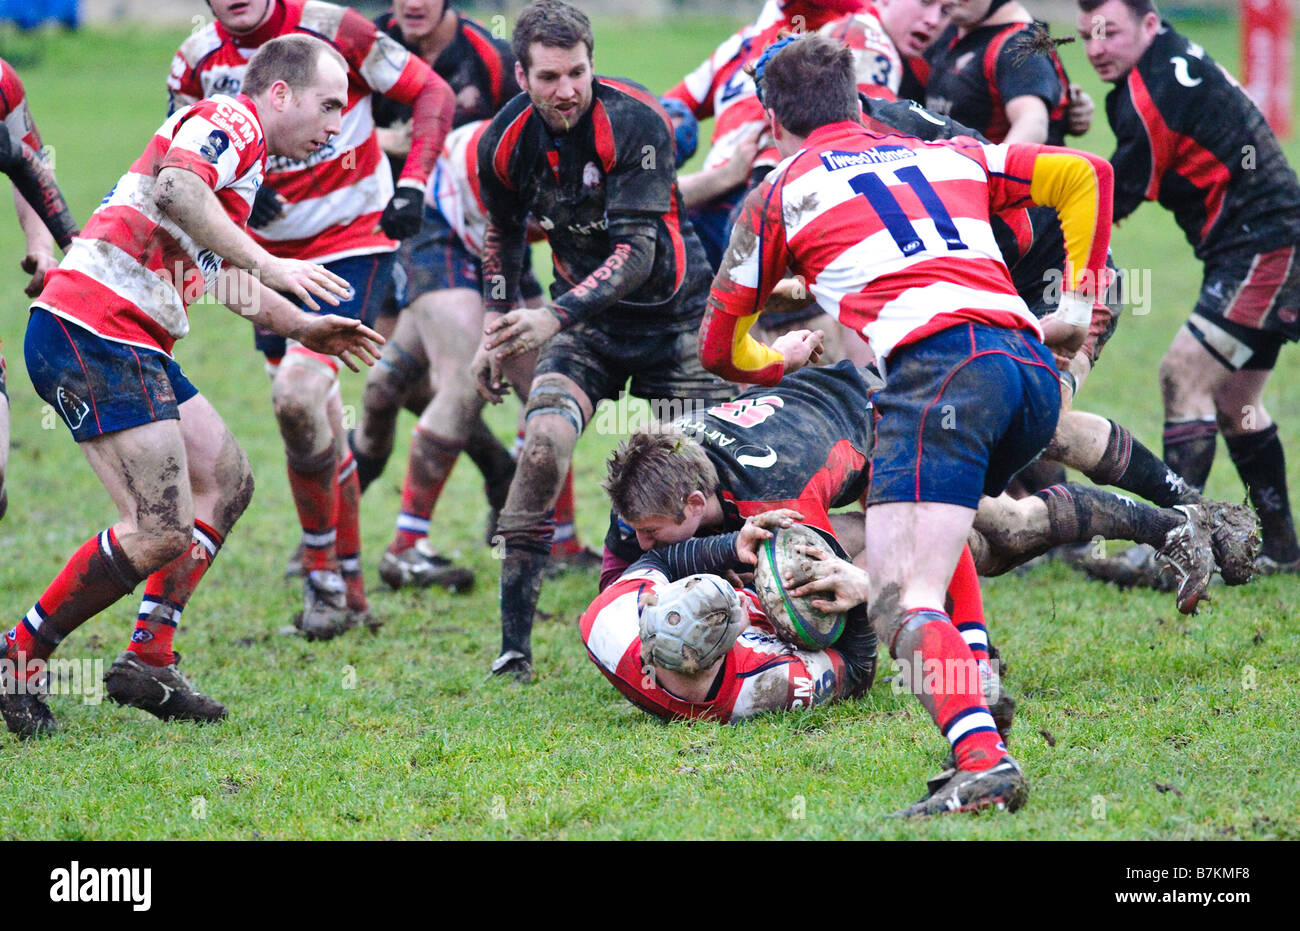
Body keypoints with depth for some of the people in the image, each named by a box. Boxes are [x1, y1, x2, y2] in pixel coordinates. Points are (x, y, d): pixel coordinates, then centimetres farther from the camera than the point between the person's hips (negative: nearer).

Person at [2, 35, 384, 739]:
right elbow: (176, 189, -28)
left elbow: (218, 272, 38)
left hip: (135, 346, 11)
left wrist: (302, 327, 37)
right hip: (94, 332, -11)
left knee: (225, 482, 16)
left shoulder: (246, 154, 25)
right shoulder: (232, 119, -7)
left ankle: (147, 660, 14)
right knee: (163, 531, -13)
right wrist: (267, 264, -27)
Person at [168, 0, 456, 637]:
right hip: (271, 256, 5)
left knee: (298, 393, -21)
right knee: (317, 424, 9)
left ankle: (322, 569, -3)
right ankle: (349, 591, 22)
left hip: (352, 243, -5)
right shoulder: (196, 62, -3)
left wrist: (412, 184, -19)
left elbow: (431, 93, -7)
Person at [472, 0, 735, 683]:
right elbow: (504, 232, 12)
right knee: (543, 443, -20)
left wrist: (555, 317, -40)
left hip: (671, 313, -2)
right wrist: (495, 331, 10)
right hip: (586, 319, 2)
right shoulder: (506, 141, -9)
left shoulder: (635, 123, -24)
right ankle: (513, 643, -17)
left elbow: (637, 250, -29)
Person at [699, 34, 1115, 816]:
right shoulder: (947, 156, 31)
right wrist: (1079, 301, 30)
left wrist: (780, 363, 50)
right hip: (1034, 364, 6)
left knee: (902, 601, -15)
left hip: (939, 363, -6)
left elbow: (719, 348, 28)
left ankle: (984, 759, -37)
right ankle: (972, 686, 21)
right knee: (940, 512, 35)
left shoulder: (782, 192, 20)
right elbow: (1085, 174, 29)